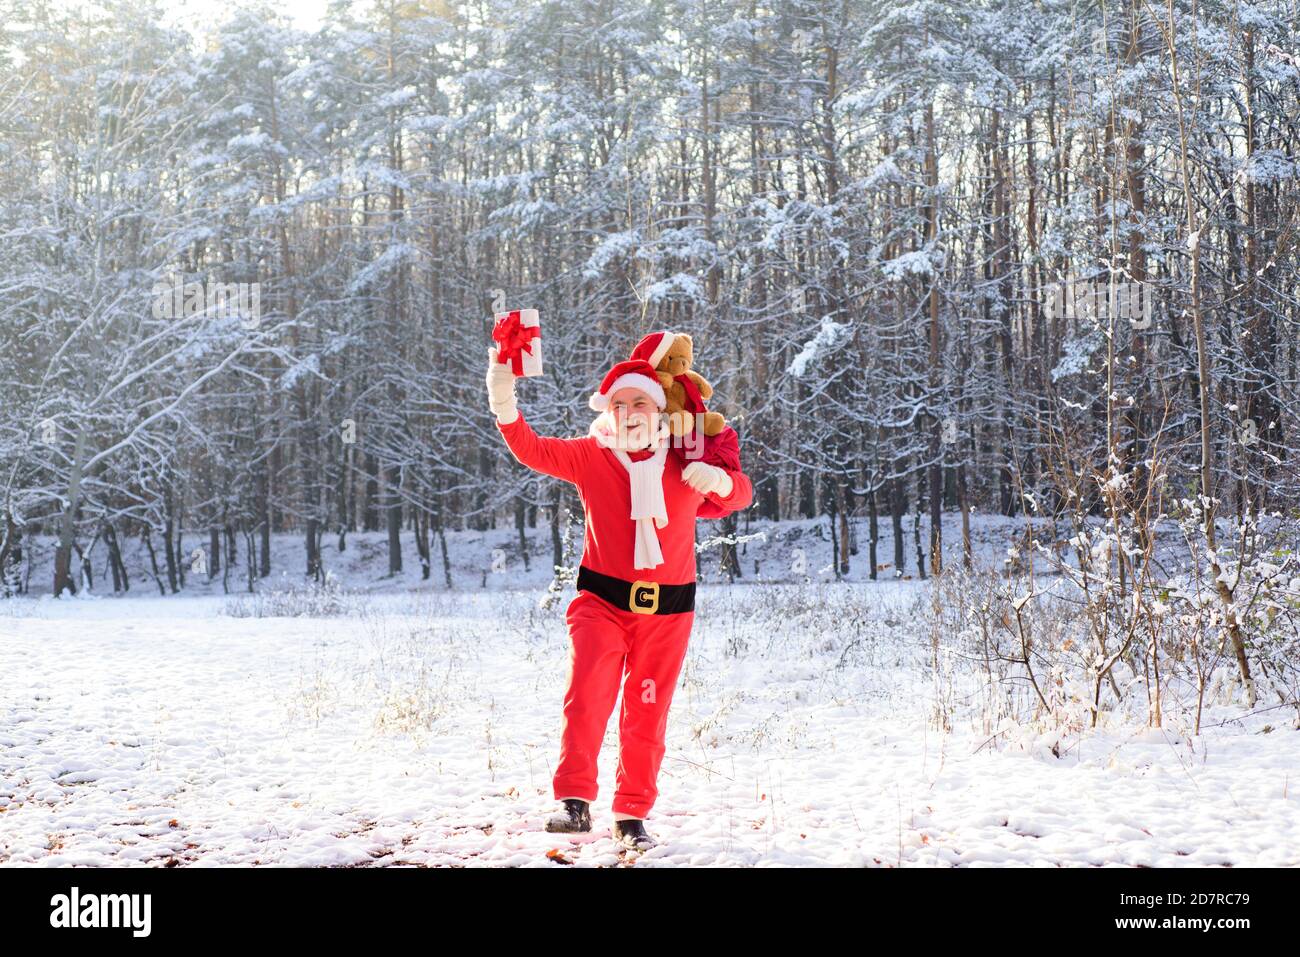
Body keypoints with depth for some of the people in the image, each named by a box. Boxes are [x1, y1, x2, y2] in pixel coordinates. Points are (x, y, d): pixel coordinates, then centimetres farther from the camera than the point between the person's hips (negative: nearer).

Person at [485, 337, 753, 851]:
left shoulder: (684, 465, 2)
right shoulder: (589, 456, -1)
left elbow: (740, 494, 8)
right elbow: (535, 451, -13)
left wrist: (721, 480, -17)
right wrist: (505, 407, -31)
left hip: (668, 610, 2)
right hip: (602, 600, -2)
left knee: (647, 716, 8)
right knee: (587, 695, -23)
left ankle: (631, 816, 20)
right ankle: (575, 802, -21)